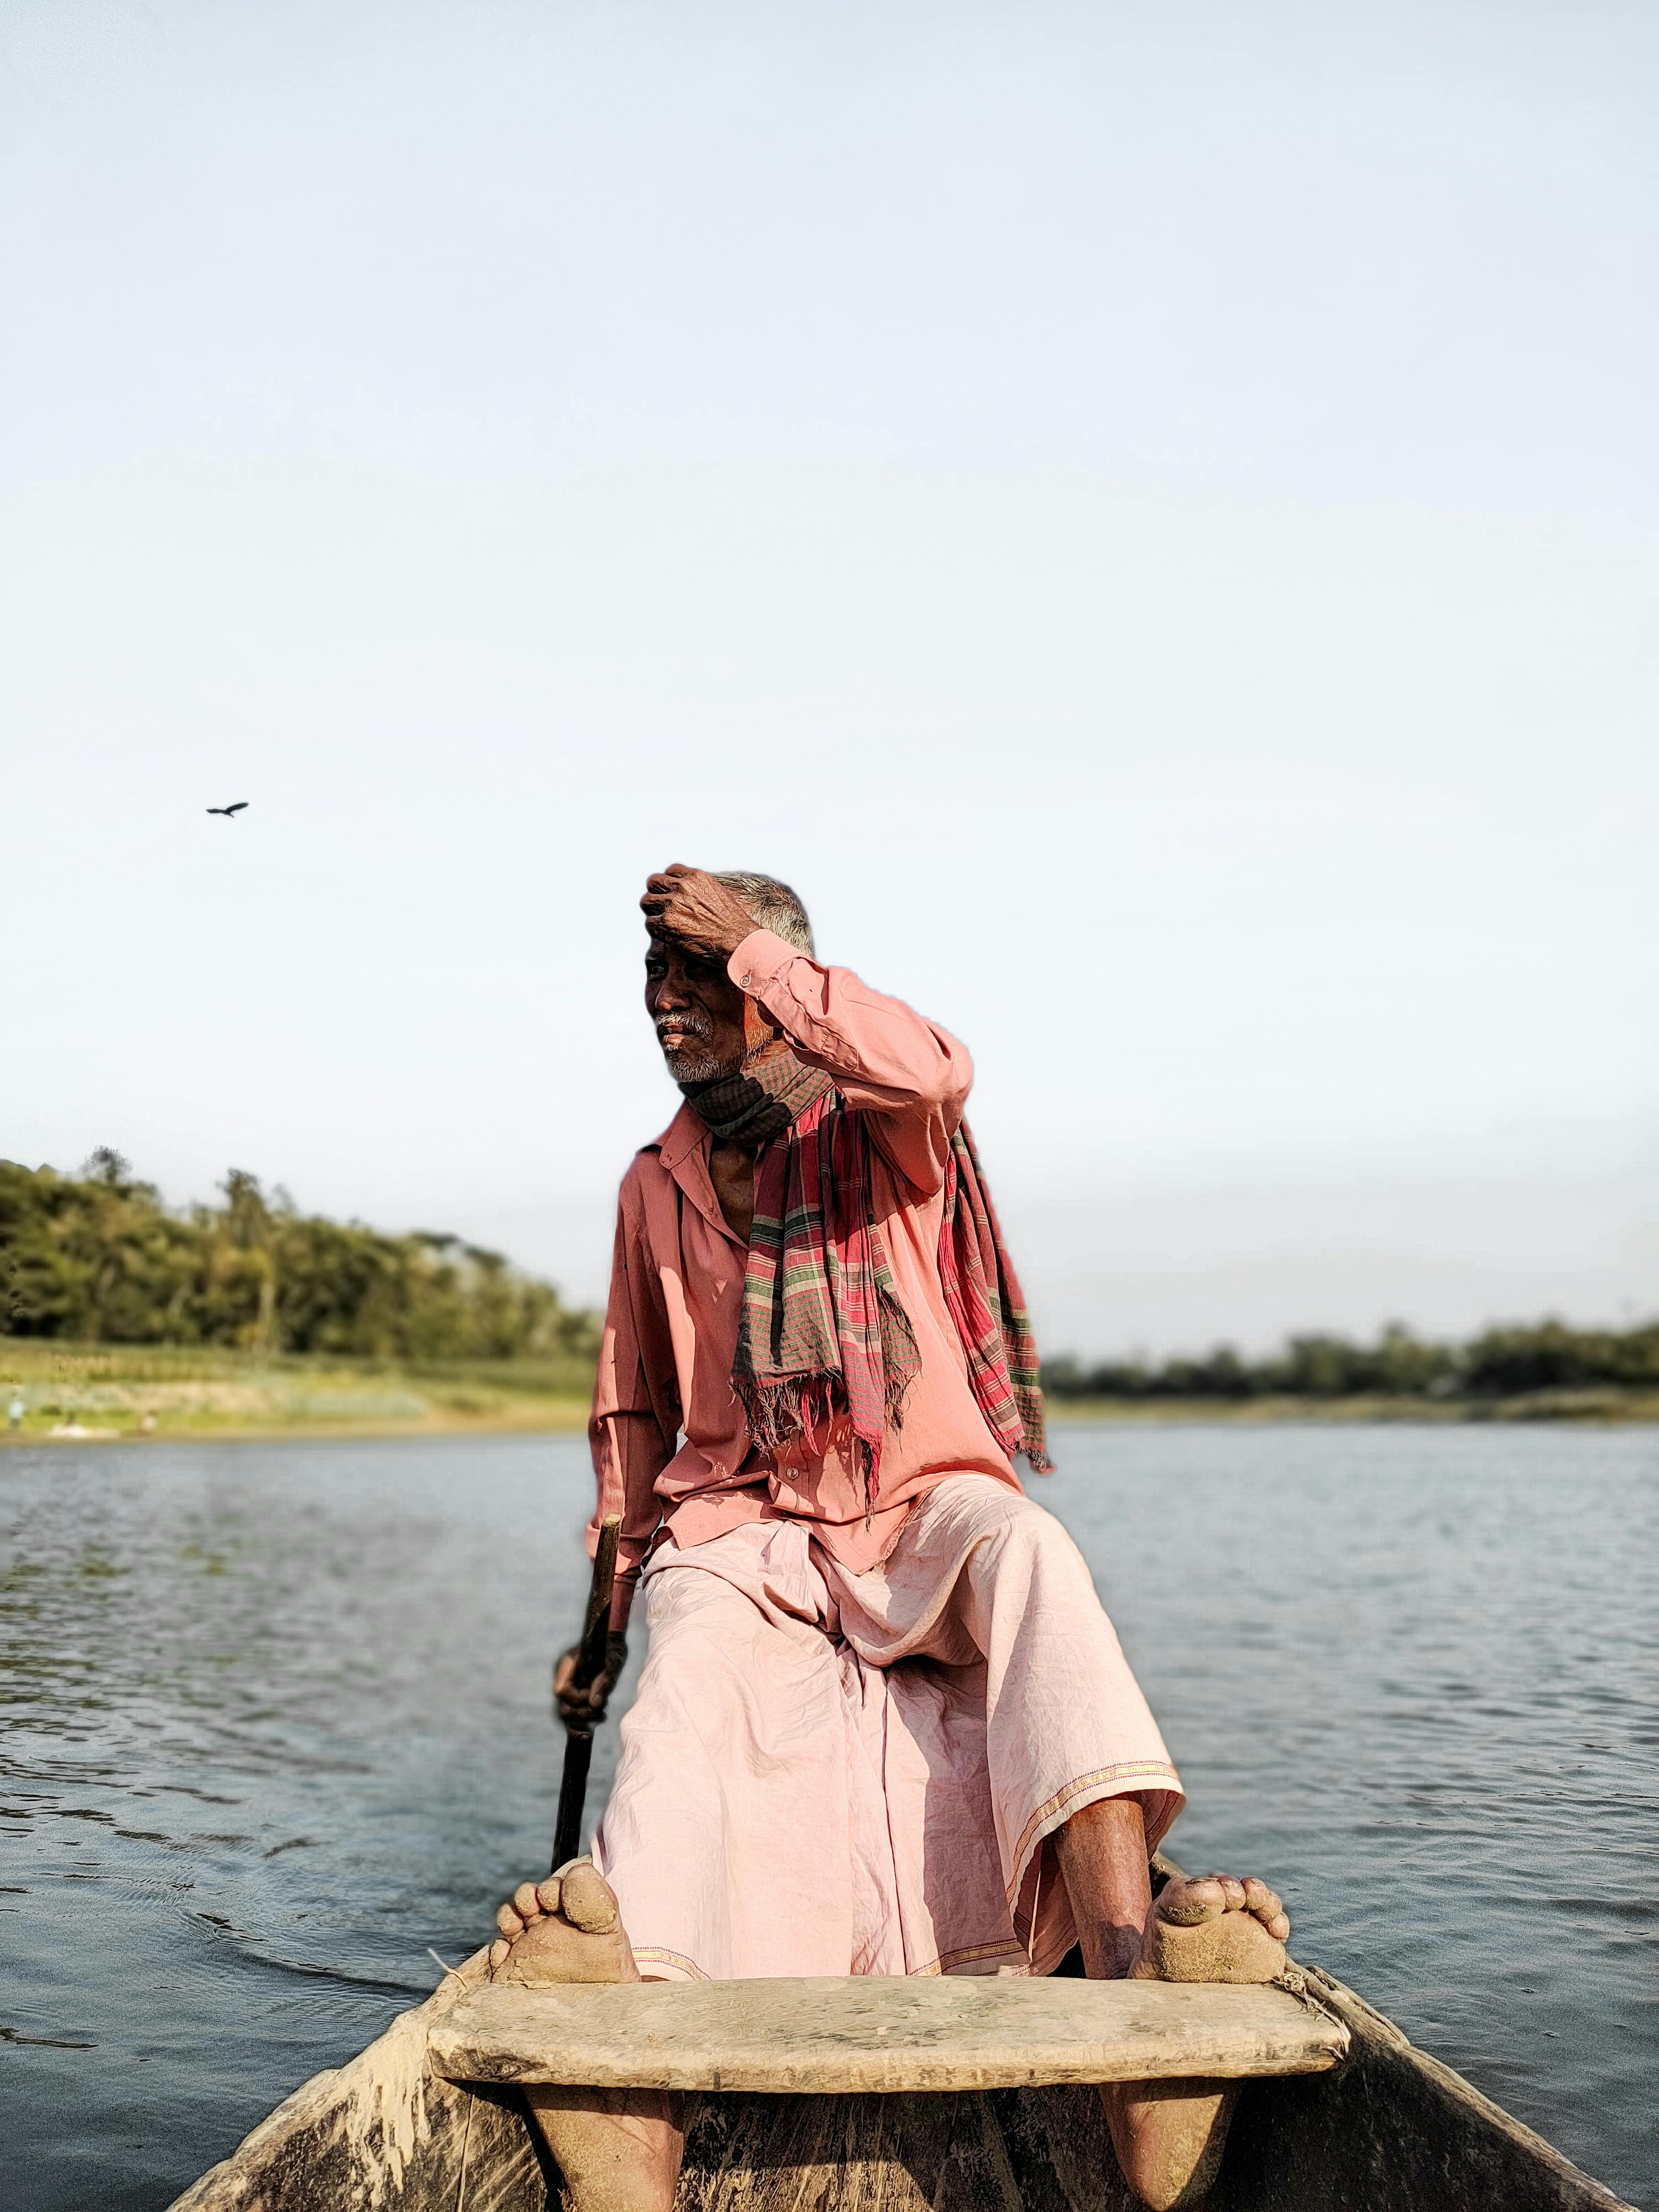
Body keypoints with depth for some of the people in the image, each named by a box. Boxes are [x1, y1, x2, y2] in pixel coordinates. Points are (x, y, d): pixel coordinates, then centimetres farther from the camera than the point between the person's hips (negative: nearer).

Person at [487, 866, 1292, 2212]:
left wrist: (751, 943, -21)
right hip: (741, 1522, 2)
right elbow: (633, 1412, 21)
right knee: (691, 1663, -31)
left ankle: (1128, 1951, -49)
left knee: (1026, 1550, -36)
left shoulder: (878, 1130, -1)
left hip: (923, 1506, -2)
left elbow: (933, 1072, -29)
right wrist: (610, 1604, 17)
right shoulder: (658, 1184, 12)